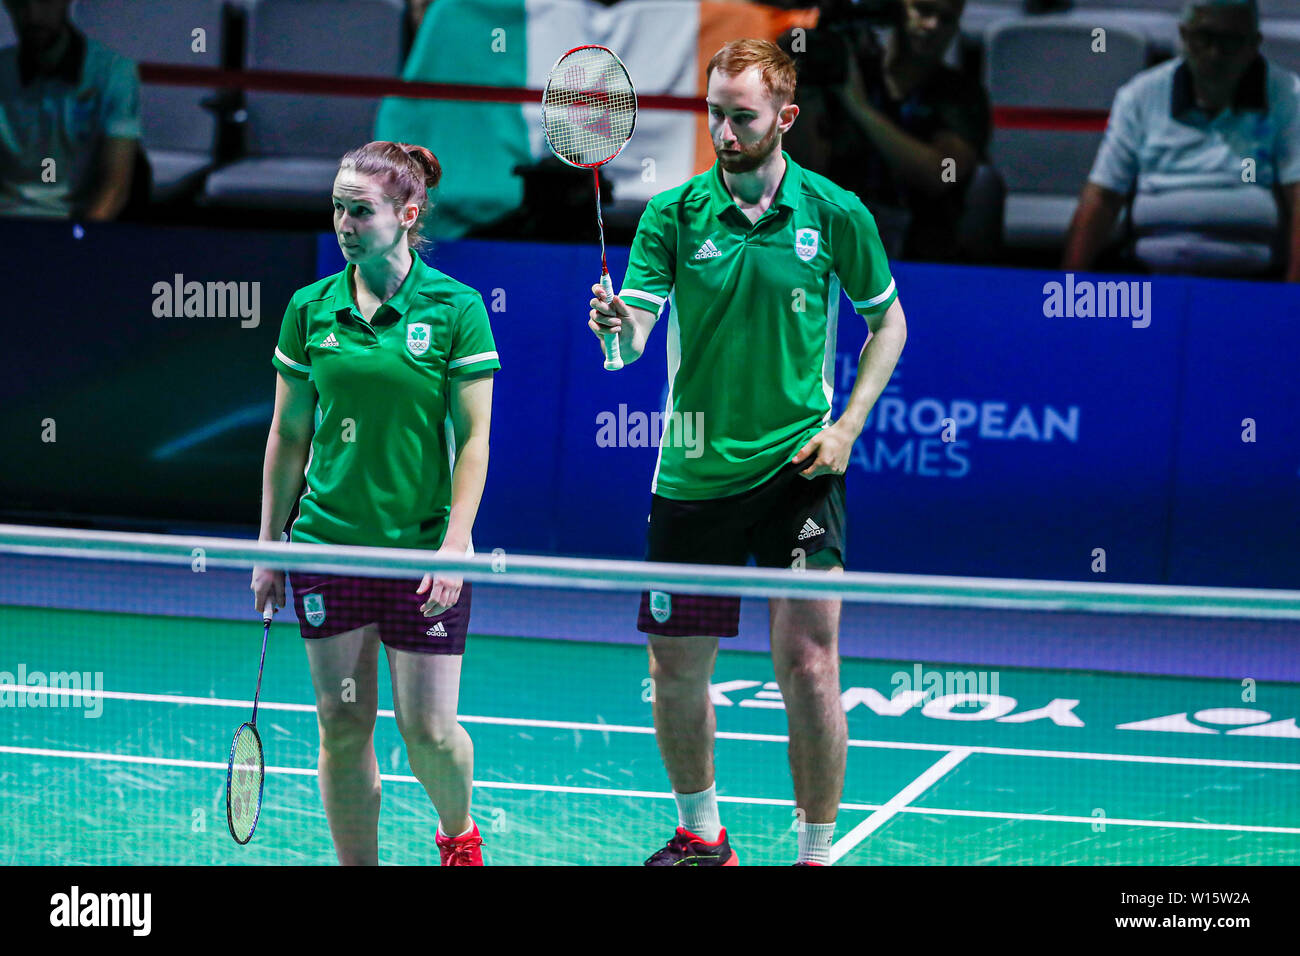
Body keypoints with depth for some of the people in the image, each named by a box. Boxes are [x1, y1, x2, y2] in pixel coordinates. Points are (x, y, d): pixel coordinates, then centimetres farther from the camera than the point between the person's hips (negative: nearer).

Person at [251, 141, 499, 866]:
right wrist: (269, 547, 8)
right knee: (343, 725, 3)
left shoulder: (455, 309, -5)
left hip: (423, 550, -3)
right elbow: (288, 436, 10)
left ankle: (459, 834, 28)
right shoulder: (311, 309, 4)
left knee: (428, 727, -2)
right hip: (327, 542, 3)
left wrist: (456, 544, -13)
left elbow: (474, 439, -5)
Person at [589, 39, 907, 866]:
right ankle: (701, 833, 31)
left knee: (807, 664, -8)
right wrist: (615, 327, -35)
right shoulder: (674, 215, -2)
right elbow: (634, 331, -11)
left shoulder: (836, 213, -2)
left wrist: (847, 426, -1)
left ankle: (819, 851, 5)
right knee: (675, 669, 9)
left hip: (798, 470, -2)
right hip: (692, 477, 2)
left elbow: (888, 321, 10)